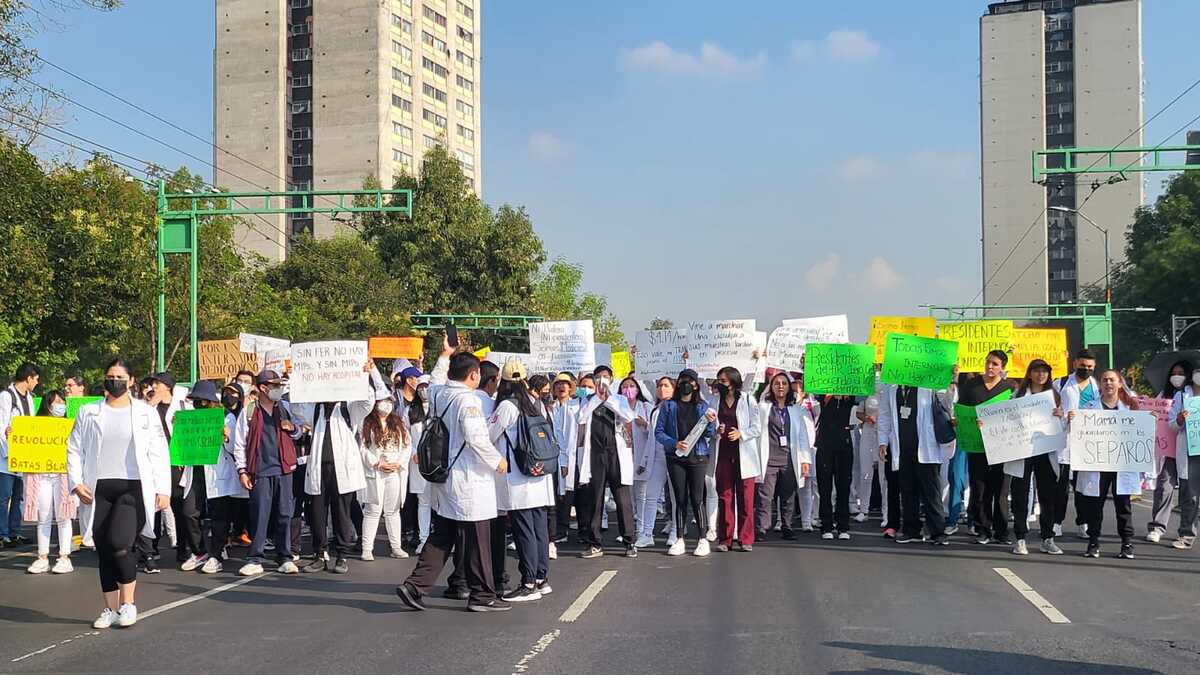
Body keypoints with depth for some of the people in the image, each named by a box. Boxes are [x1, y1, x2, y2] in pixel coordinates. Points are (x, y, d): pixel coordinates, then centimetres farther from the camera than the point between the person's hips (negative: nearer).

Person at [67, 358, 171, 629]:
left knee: (119, 543, -19)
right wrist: (76, 482, -4)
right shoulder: (88, 412, 11)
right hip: (99, 489, 3)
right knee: (104, 550, 5)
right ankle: (111, 609, 16)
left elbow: (159, 453, 4)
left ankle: (128, 603, -2)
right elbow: (75, 449, 10)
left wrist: (163, 489, -4)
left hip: (134, 488, -3)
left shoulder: (146, 413, 7)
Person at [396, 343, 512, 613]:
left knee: (441, 537, 15)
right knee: (477, 540, 2)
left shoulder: (437, 394, 6)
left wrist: (445, 356, 40)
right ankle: (482, 595, 10)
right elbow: (476, 438, -24)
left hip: (443, 480, 8)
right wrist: (497, 460, -10)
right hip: (468, 482, -8)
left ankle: (415, 585, 9)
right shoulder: (467, 399, -17)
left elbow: (435, 380, 31)